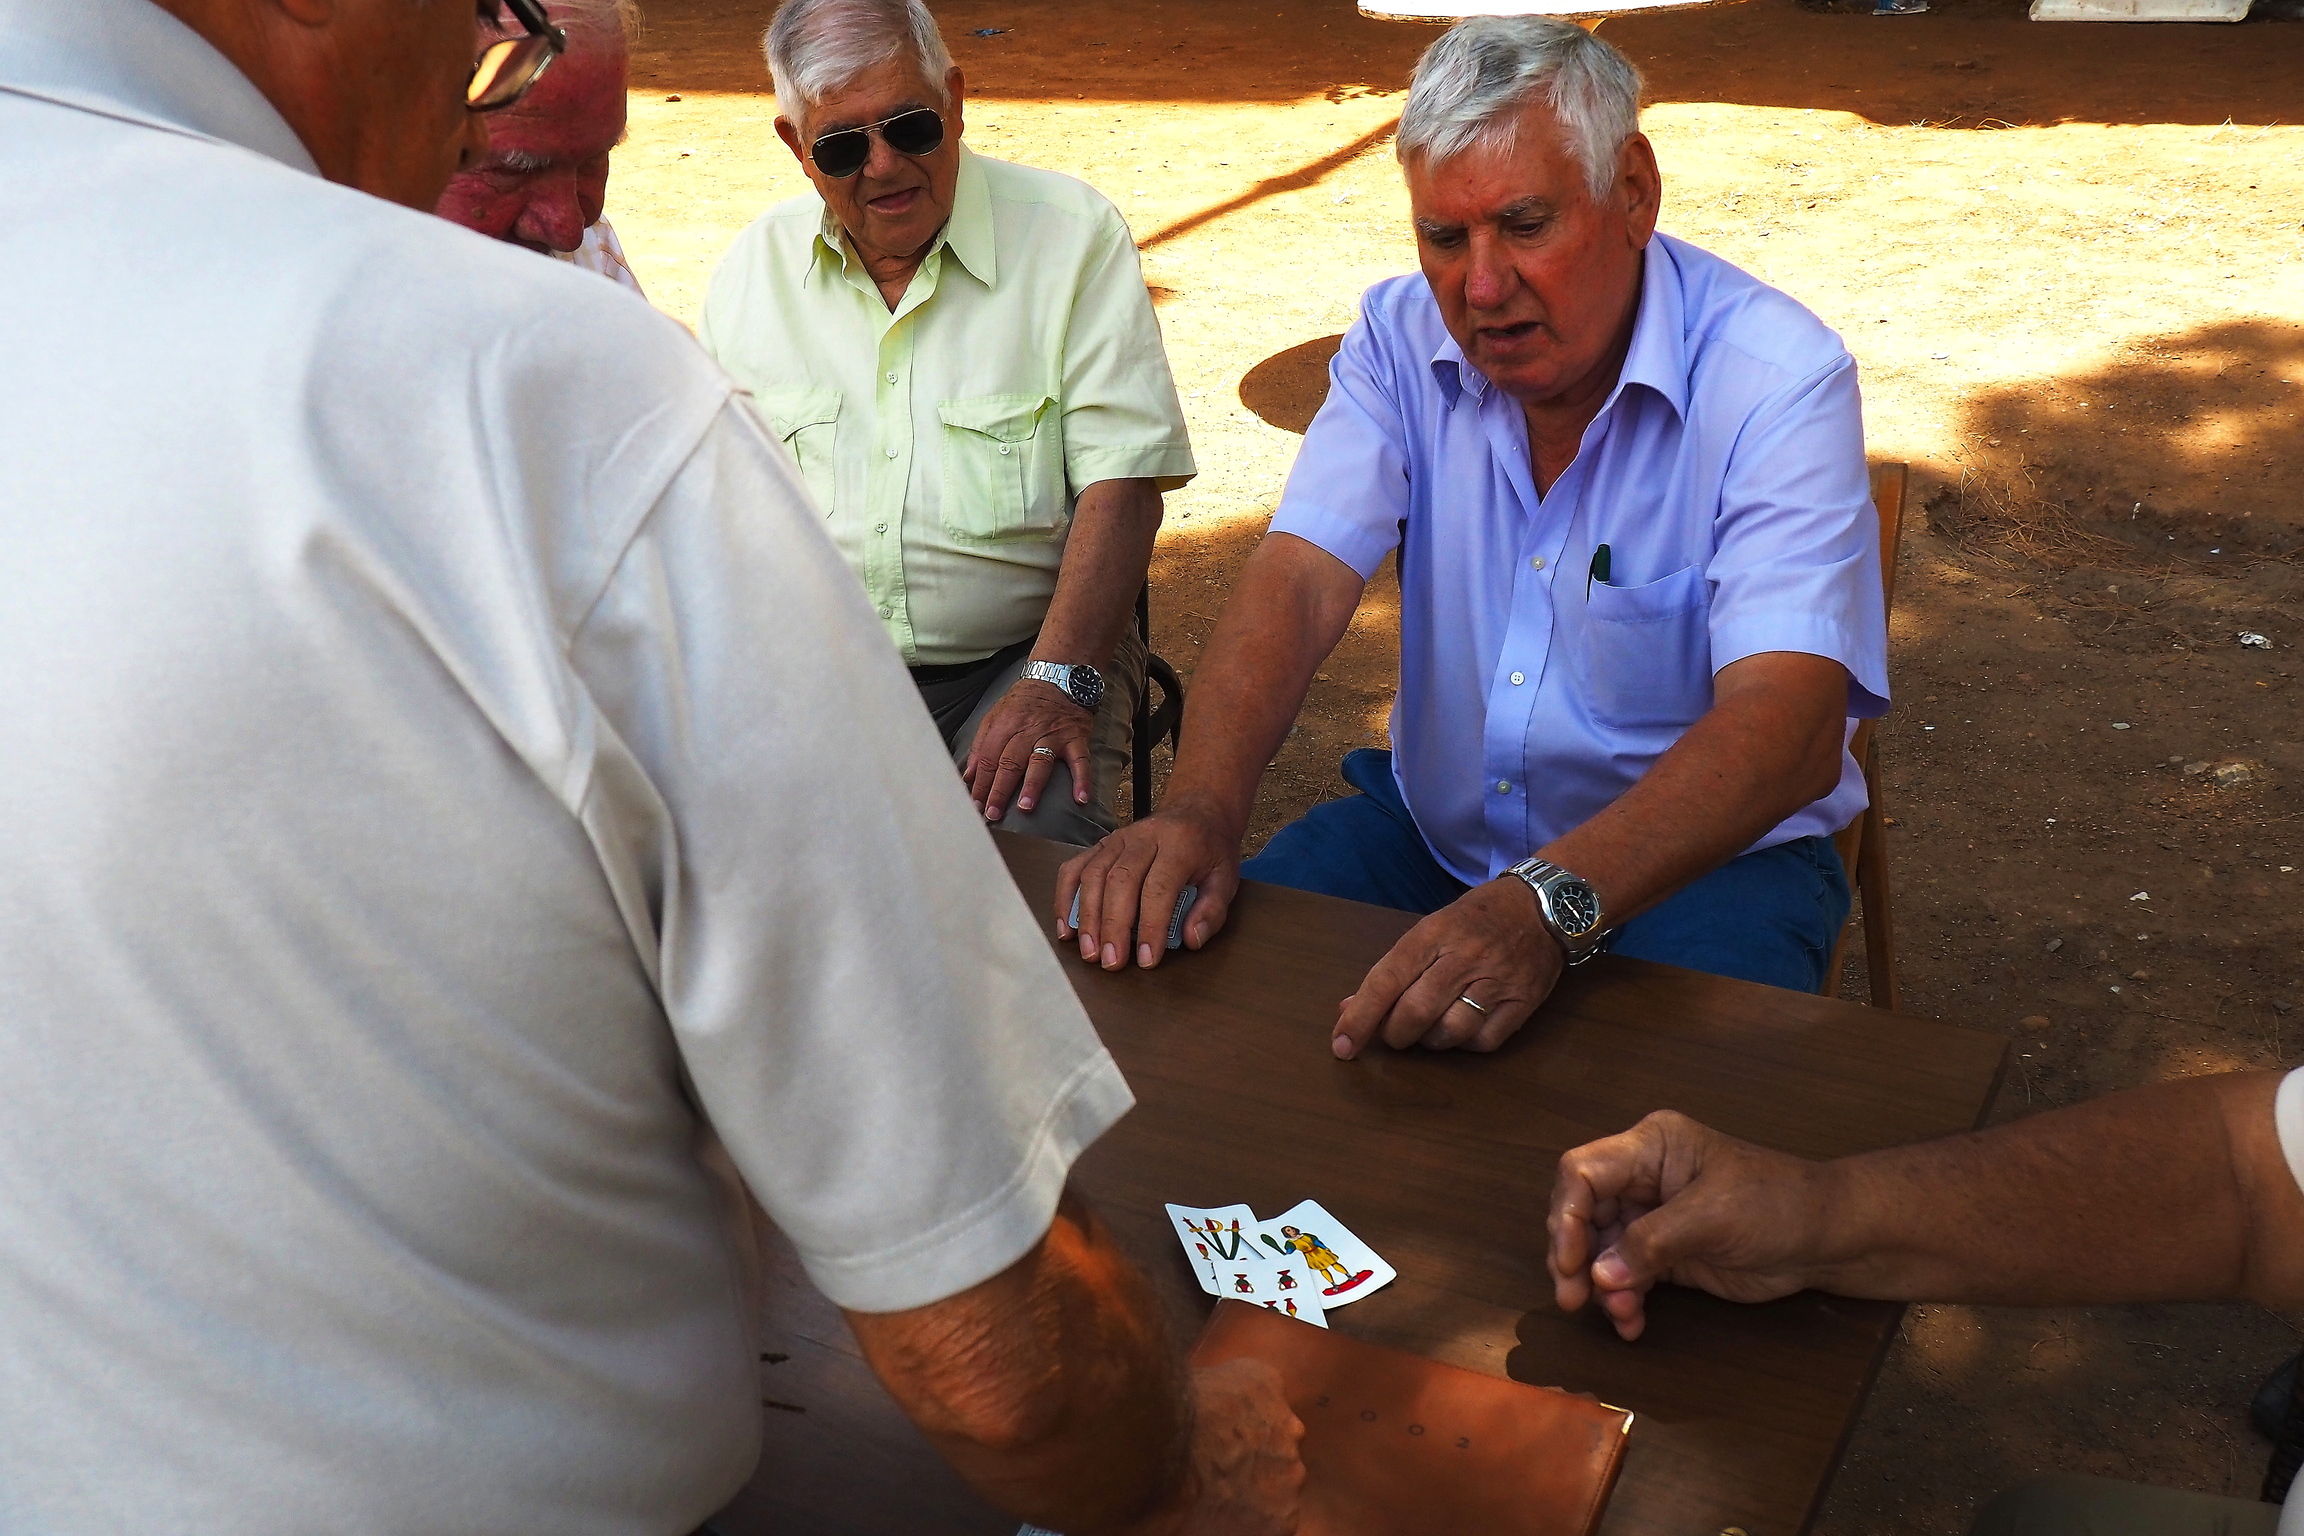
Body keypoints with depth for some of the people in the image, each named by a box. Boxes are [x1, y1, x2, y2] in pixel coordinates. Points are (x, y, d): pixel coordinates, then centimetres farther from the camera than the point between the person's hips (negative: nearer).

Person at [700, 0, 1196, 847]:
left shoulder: (1073, 235, -3)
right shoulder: (753, 266, 9)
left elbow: (1120, 483, -8)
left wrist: (1057, 680, -20)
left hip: (1022, 652, -3)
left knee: (1035, 830, -32)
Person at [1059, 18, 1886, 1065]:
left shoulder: (1779, 381, -19)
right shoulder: (1401, 336, -4)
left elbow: (1789, 728, -31)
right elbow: (1299, 583, -15)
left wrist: (1548, 905, -47)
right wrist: (1200, 805, -35)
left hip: (1703, 853, -4)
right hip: (1437, 823, 4)